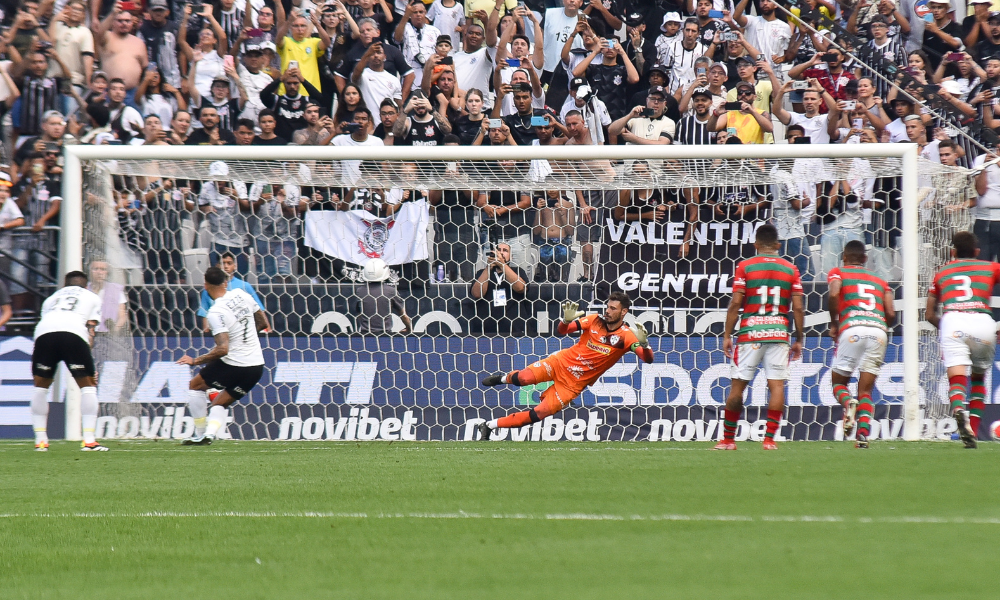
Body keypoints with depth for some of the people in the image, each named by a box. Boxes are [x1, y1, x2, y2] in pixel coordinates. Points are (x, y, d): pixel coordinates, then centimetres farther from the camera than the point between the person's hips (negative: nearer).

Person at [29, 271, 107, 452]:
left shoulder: (51, 299, 39)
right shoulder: (92, 298, 31)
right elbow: (91, 328, 20)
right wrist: (90, 367, 18)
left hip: (44, 331, 2)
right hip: (74, 332, -2)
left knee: (40, 385, 20)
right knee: (88, 385, 11)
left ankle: (40, 440, 16)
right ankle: (89, 440, 2)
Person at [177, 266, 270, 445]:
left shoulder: (216, 313, -18)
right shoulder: (241, 295, 3)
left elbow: (222, 349, -25)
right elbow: (264, 323, 14)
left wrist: (195, 361, -14)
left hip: (234, 366, -7)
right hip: (256, 365, 7)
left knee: (195, 385, 18)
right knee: (220, 403, 21)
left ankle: (200, 434, 15)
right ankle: (210, 433, -5)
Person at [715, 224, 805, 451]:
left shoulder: (745, 267, 1)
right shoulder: (790, 269, 6)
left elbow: (735, 304, -4)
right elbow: (797, 307, 3)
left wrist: (727, 335, 1)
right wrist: (798, 340, 10)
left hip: (750, 333, -1)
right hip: (779, 334, 1)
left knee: (738, 386, 4)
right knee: (777, 386, 1)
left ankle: (728, 439, 9)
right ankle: (770, 438, -6)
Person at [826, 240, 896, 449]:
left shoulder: (838, 273, 17)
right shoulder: (880, 280, 27)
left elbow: (833, 294, -5)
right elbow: (891, 314, 14)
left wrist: (834, 324, 6)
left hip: (852, 329, -3)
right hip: (879, 332, 3)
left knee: (839, 382, 12)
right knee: (865, 390, 9)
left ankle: (848, 403, -22)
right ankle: (864, 433, -13)